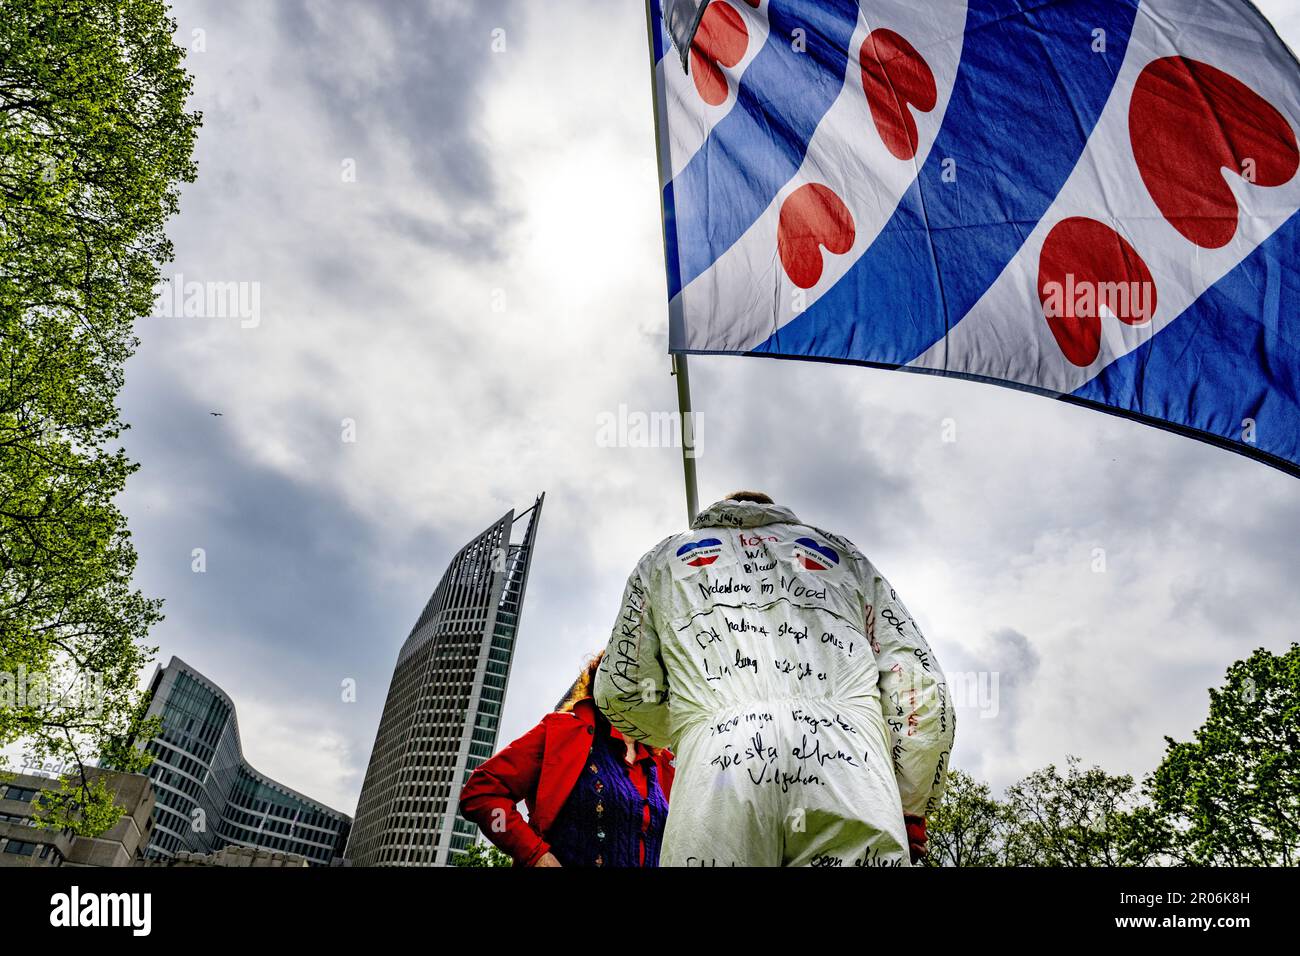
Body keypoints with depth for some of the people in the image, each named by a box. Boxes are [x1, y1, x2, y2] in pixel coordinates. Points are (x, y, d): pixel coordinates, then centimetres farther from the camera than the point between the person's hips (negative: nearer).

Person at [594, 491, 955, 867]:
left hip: (721, 766, -1)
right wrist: (911, 812, 28)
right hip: (852, 777, 2)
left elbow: (619, 688, 22)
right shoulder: (844, 555, 32)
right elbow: (922, 688, 20)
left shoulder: (665, 558, 30)